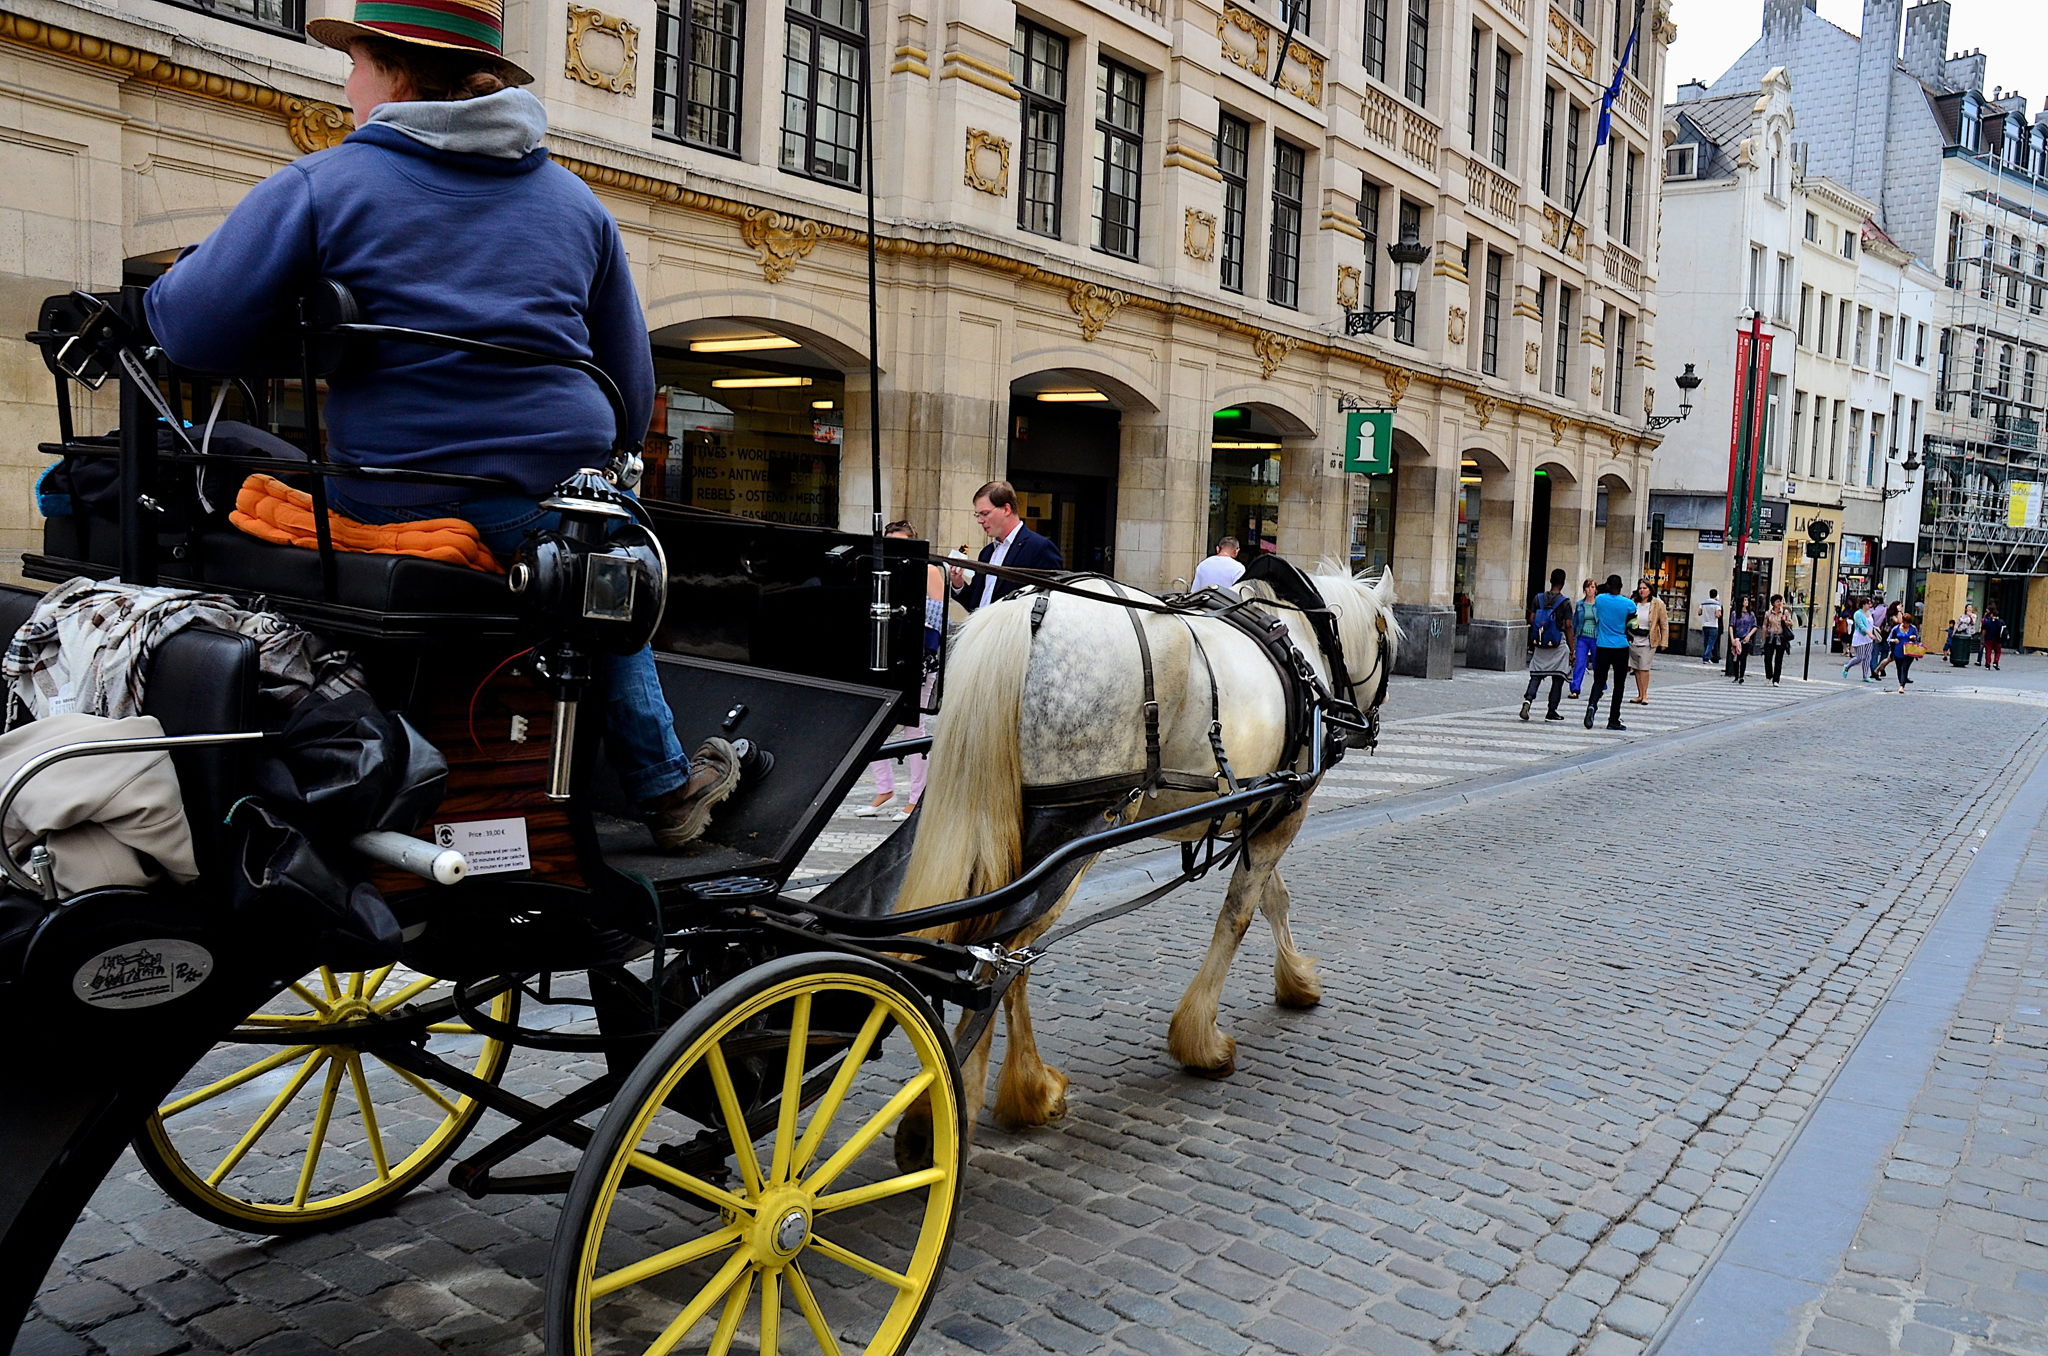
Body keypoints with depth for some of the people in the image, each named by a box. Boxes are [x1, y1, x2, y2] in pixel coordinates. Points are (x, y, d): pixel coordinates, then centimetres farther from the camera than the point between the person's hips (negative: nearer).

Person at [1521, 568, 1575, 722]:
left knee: (1536, 675, 6)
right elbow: (1568, 626, -8)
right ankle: (1551, 712, 9)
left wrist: (1532, 643, 15)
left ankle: (1528, 699, -20)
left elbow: (1531, 620, 2)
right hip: (1558, 646, -3)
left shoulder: (1538, 598, 3)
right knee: (1558, 678, 7)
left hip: (1539, 644, 3)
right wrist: (1571, 650, -4)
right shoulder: (1565, 602, -7)